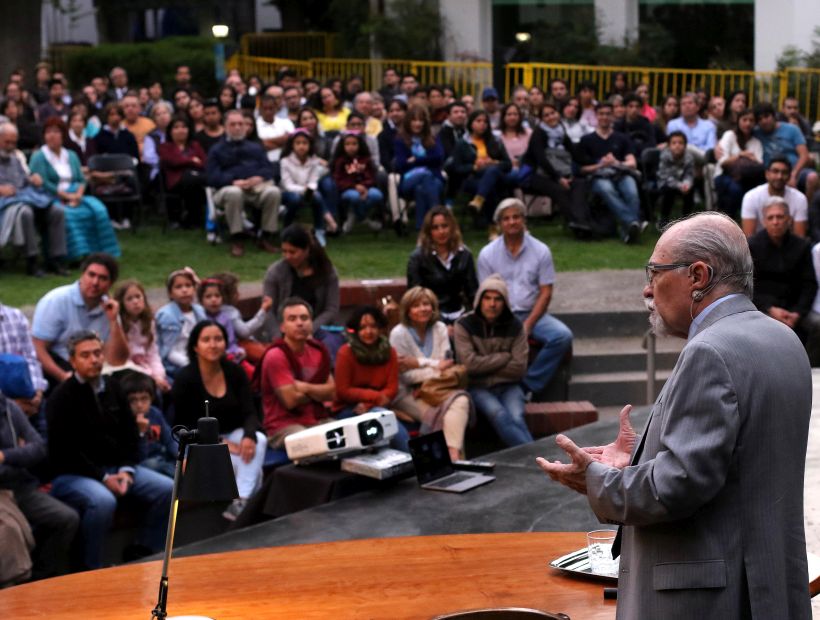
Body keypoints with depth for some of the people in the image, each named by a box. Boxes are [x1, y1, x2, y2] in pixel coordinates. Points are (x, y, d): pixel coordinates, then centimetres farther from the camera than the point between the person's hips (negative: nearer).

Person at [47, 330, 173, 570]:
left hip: (116, 467, 7)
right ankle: (92, 569, -19)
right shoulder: (61, 397, -9)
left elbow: (130, 433, 13)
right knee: (103, 501, -37)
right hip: (73, 475, -7)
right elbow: (65, 451, -14)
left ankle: (145, 556, 0)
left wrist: (126, 470, -4)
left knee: (167, 489, -10)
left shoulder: (112, 388, 10)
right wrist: (103, 478, -18)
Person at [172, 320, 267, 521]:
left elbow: (250, 413, -7)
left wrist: (249, 436, -31)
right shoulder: (185, 379, -13)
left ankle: (240, 502, -34)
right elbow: (183, 426, -13)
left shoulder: (235, 372, -2)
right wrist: (220, 443, -24)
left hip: (233, 435, 4)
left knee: (259, 441, -31)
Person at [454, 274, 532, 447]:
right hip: (477, 388, -2)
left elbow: (519, 368, -4)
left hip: (508, 387, 3)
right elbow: (469, 364, -14)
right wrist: (505, 357, -6)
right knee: (499, 415, -32)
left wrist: (485, 366, -5)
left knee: (516, 418, -30)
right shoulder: (464, 326, -1)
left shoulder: (515, 327, 4)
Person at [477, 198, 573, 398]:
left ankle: (527, 386, -20)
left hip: (532, 314, 1)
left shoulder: (541, 251, 3)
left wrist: (527, 325, -13)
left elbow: (546, 293, 0)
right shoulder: (487, 254, 4)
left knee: (562, 336, -26)